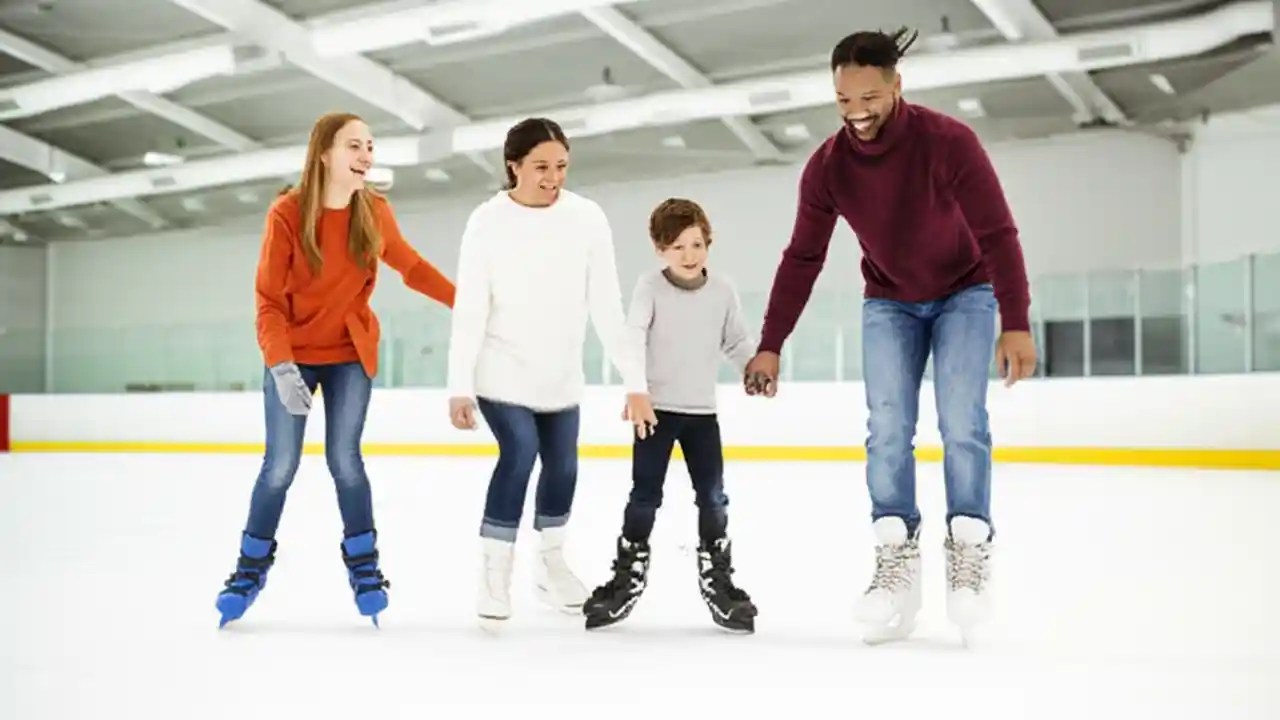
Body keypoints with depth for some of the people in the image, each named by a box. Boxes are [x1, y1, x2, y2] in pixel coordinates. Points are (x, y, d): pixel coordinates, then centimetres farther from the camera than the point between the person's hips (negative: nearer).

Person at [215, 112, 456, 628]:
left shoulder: (375, 213, -8)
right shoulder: (287, 214, -17)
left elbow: (411, 266, 8)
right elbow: (269, 301, -15)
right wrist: (281, 367, -26)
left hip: (351, 355, 2)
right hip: (292, 357, -1)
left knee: (344, 460, -2)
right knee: (280, 467, 1)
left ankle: (364, 567, 15)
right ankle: (251, 570, 19)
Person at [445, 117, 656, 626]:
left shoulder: (587, 217, -11)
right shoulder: (488, 221, -16)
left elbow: (607, 306, -9)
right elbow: (469, 310, -15)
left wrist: (634, 380, -10)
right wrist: (459, 387, -18)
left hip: (561, 375, 3)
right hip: (502, 372, -3)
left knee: (562, 466, 10)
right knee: (520, 453, -20)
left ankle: (551, 564, 33)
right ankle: (494, 573, -5)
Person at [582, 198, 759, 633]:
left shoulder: (722, 290, 2)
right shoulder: (650, 287, -8)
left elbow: (736, 342, 10)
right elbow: (632, 336, -18)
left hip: (702, 412, 3)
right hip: (656, 409, -3)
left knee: (713, 498, 6)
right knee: (645, 496, 2)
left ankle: (717, 581, 18)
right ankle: (628, 577, 14)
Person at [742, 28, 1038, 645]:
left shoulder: (948, 142, -26)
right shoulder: (826, 166, -16)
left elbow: (998, 234, -25)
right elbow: (802, 259, -8)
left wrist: (1016, 323, -33)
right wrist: (770, 345, -9)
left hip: (965, 294, -2)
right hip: (889, 303, 3)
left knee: (961, 422, -14)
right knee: (887, 427, -11)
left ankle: (970, 552, -7)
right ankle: (896, 556, -8)